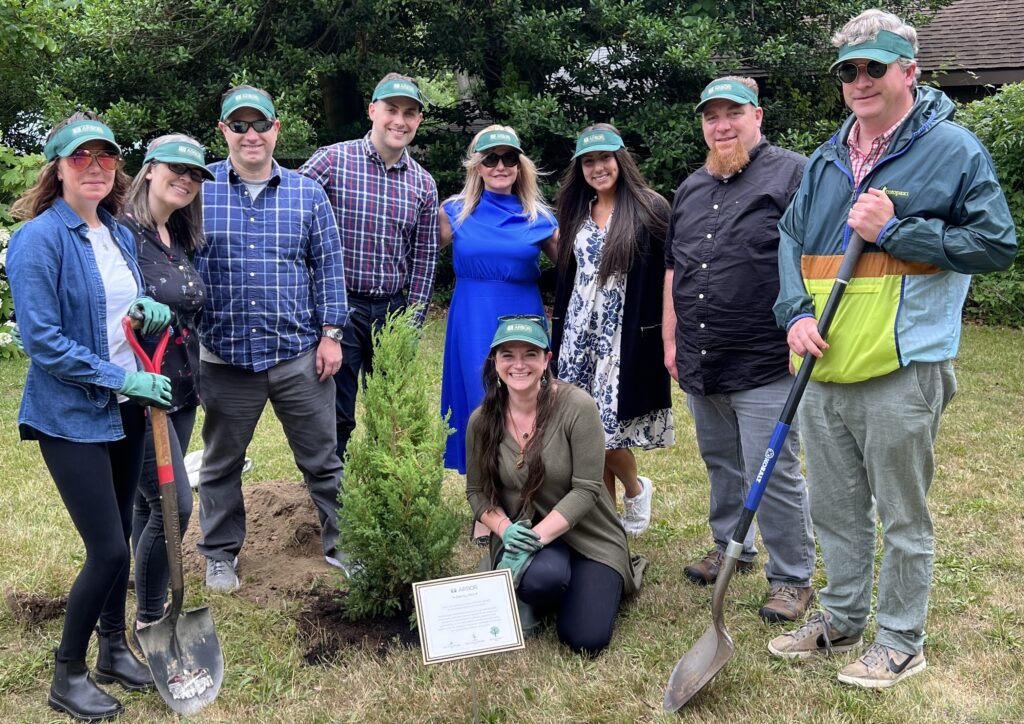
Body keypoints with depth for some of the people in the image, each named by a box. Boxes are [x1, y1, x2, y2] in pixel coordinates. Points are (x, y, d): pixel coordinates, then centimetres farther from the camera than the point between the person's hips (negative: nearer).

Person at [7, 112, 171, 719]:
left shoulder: (122, 236, 8)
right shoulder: (39, 239, -14)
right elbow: (42, 342, -18)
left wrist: (155, 312, -4)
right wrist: (125, 379, -20)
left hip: (127, 409, 7)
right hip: (71, 416, -7)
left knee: (117, 540, 16)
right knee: (108, 550, -6)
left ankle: (114, 650, 34)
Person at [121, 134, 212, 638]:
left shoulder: (182, 242, 11)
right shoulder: (122, 233, -14)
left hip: (181, 391, 8)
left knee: (150, 501, 17)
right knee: (174, 503, -8)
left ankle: (152, 605, 31)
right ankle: (149, 622, 10)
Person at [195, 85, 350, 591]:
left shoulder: (307, 194, 4)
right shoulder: (198, 190, 0)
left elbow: (328, 266, 6)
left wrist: (330, 334, 0)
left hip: (300, 355, 0)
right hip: (225, 356, 0)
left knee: (322, 459, 10)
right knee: (221, 463, 15)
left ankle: (342, 546, 27)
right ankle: (220, 554, 34)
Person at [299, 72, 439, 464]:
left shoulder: (423, 184, 7)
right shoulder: (332, 160, -6)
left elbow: (424, 257, 10)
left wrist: (413, 322, 6)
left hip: (392, 311, 4)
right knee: (335, 416, 2)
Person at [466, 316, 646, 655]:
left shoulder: (577, 406, -17)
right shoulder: (482, 421, -5)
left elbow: (586, 490, -18)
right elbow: (477, 491, 2)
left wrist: (536, 537, -26)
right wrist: (506, 529, -17)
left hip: (587, 535, -1)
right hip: (519, 532, 1)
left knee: (586, 641, -14)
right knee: (542, 577, -35)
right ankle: (530, 603, 5)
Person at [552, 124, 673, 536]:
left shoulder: (649, 209, -3)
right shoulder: (577, 213, 14)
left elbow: (669, 276, -6)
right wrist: (560, 338, 16)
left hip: (628, 334, -5)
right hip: (580, 333, 5)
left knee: (607, 427, -6)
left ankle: (635, 490, 25)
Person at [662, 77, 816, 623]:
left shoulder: (793, 175, -6)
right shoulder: (690, 189, 15)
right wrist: (671, 340, 17)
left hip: (764, 365, -7)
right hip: (699, 366, 7)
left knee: (773, 475, -2)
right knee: (720, 464, 20)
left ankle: (792, 578, 14)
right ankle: (731, 547, 38)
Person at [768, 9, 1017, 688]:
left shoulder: (953, 148, -3)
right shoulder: (826, 160, 14)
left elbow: (997, 244, -7)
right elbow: (791, 240, 15)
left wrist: (895, 230, -14)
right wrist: (797, 313, -2)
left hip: (901, 371, -6)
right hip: (824, 368, 6)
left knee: (903, 517, 6)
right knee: (835, 509, 17)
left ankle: (901, 642, 23)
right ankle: (842, 619, 35)